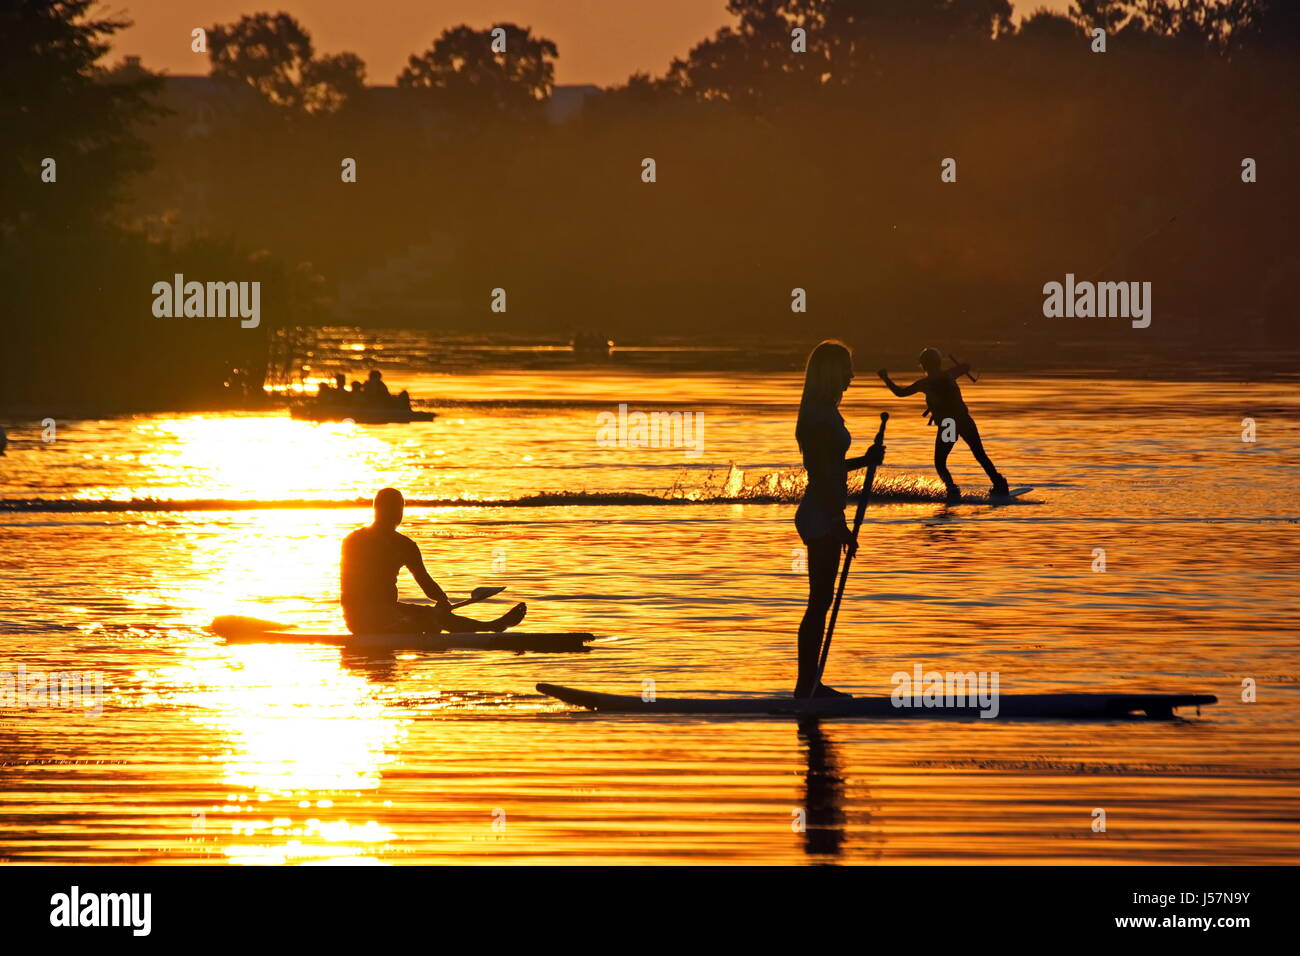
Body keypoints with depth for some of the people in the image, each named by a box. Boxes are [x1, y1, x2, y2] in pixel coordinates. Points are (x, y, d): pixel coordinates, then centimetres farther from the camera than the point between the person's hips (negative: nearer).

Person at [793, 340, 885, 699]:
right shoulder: (820, 415, -17)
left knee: (821, 600, 13)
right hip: (821, 516, -10)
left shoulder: (823, 412, 14)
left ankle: (810, 683, 18)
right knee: (820, 601, -7)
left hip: (824, 515, 10)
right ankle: (806, 686, -4)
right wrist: (839, 524, -20)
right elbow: (822, 472, -21)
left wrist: (865, 460, 16)